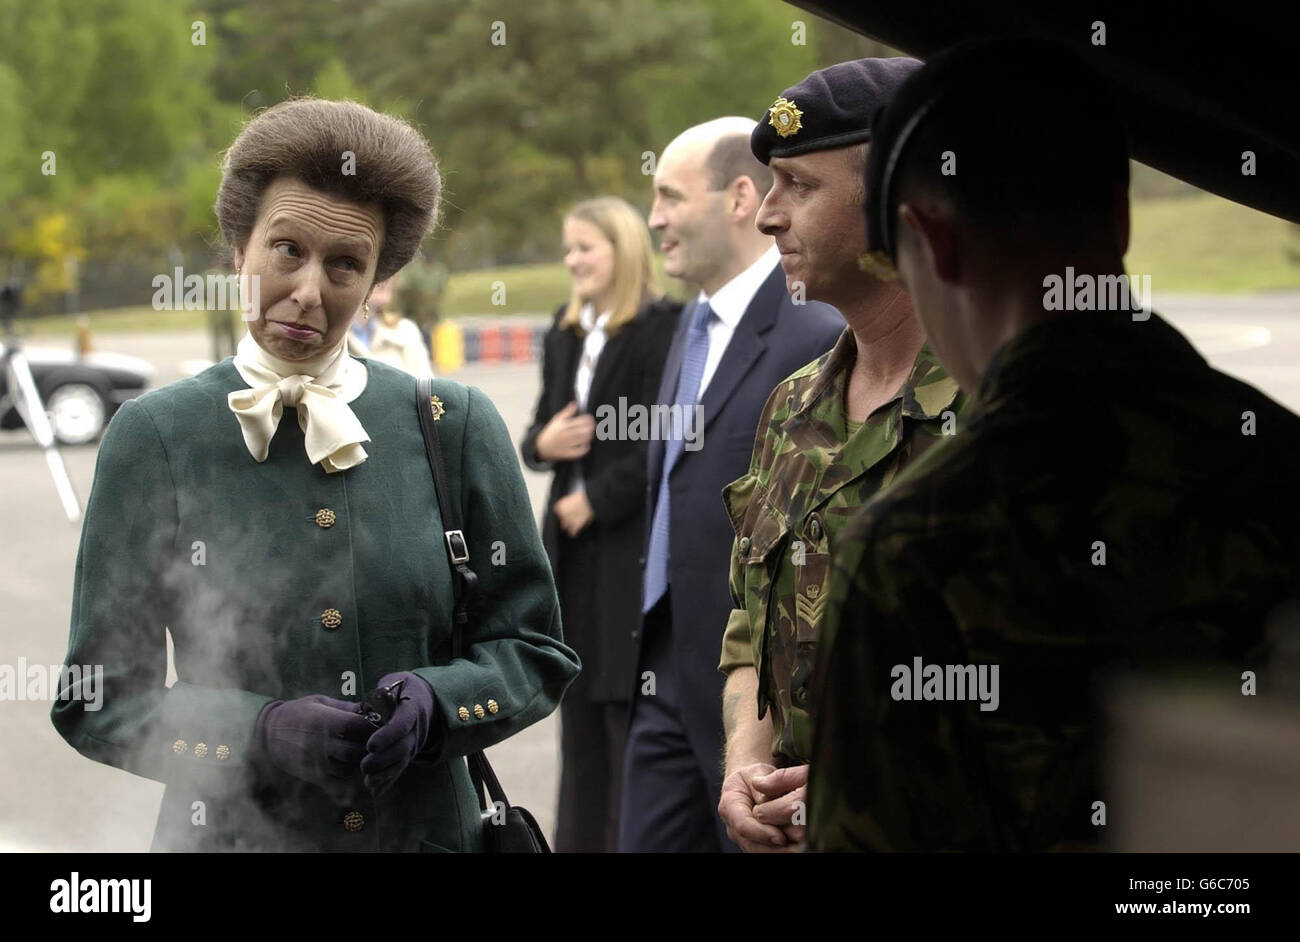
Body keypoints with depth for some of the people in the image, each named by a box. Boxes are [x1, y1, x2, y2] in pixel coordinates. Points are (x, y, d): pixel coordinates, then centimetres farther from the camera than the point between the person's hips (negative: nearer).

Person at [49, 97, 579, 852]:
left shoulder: (457, 426, 0)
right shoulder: (154, 437, -4)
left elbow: (535, 652, 5)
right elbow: (97, 703, -3)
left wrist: (433, 703, -14)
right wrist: (263, 733, -18)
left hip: (431, 828, 1)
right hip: (233, 831, -1)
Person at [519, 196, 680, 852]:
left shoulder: (662, 329, -11)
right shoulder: (564, 336, 14)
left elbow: (658, 443, -17)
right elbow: (542, 428, 17)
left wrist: (596, 501, -13)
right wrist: (542, 443, -5)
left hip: (632, 546, -8)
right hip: (573, 550, 8)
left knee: (629, 717, -4)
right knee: (578, 713, 13)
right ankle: (580, 839, 21)